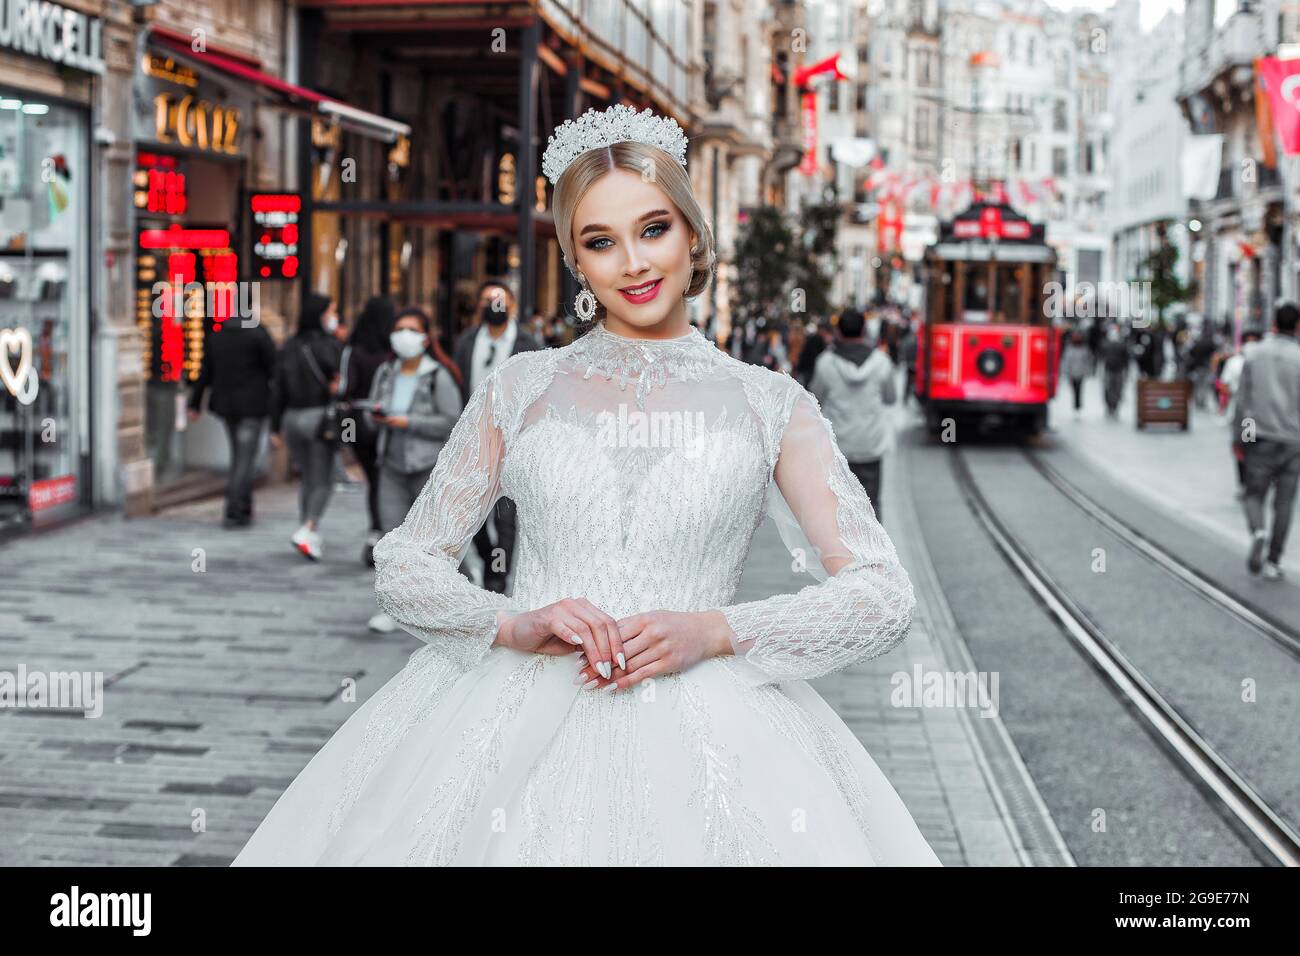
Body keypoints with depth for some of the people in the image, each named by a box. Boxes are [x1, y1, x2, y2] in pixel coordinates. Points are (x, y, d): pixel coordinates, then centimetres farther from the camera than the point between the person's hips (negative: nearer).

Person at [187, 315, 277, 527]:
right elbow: (273, 367, -10)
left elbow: (205, 371, 9)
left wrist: (195, 403, 15)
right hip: (252, 405, -5)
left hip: (225, 404, 5)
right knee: (245, 460, -2)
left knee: (238, 456, 18)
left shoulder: (214, 333, 4)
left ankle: (244, 510, 22)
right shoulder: (257, 332, -12)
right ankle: (233, 513, -8)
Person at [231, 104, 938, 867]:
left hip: (701, 718, -1)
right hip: (516, 712, 1)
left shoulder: (771, 404, 10)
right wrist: (515, 624, -7)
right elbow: (404, 567, 13)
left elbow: (884, 597, 3)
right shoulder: (518, 389, 14)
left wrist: (714, 632, -11)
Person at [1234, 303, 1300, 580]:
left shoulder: (1254, 354, 2)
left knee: (1255, 495, 11)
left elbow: (1243, 399, 2)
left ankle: (1258, 533, -20)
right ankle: (1274, 562, 6)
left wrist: (1240, 437, 10)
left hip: (1260, 439, 1)